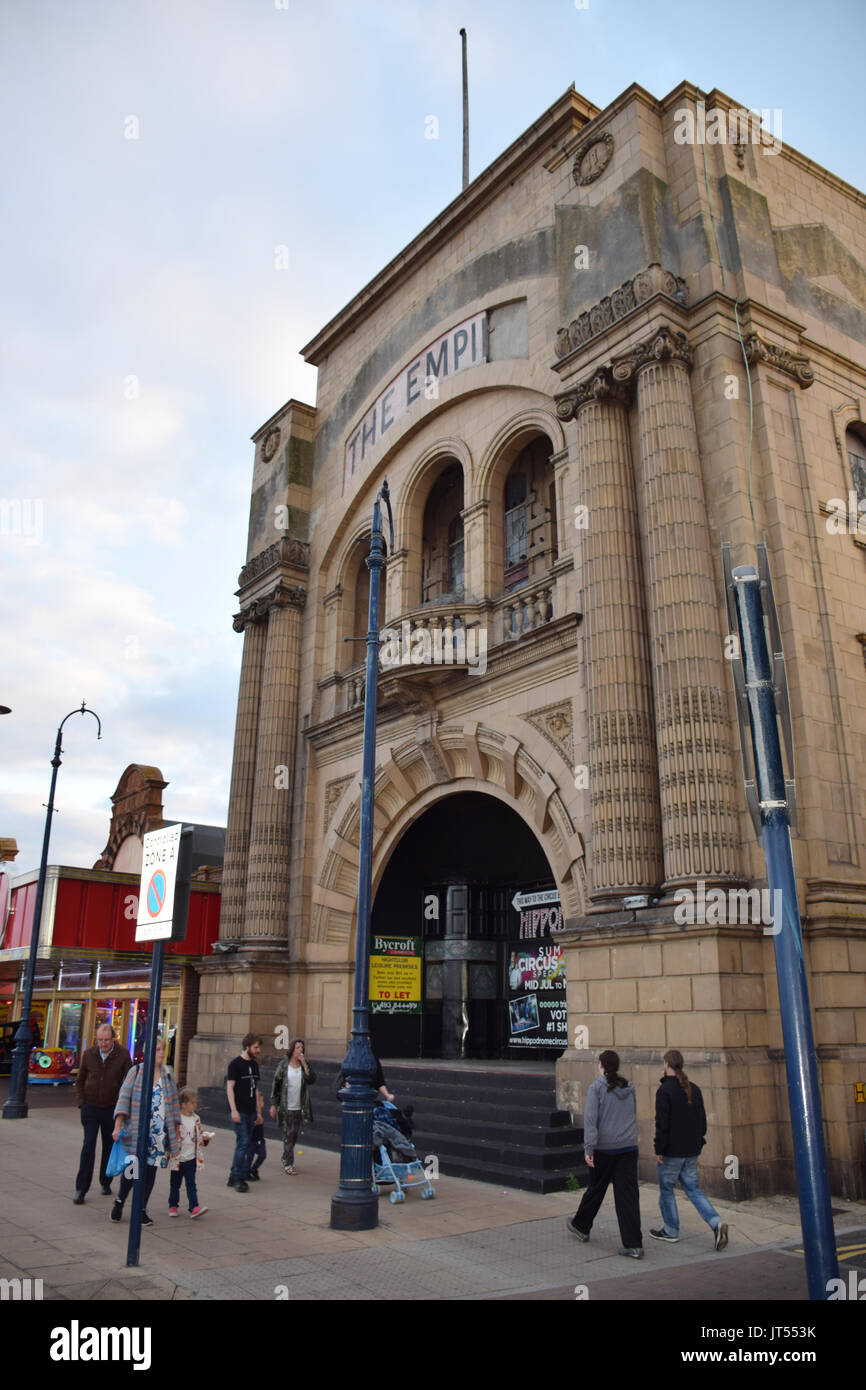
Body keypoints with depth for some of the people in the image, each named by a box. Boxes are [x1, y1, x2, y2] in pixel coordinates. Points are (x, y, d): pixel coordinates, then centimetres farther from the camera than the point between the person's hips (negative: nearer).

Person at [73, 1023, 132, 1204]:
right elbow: (80, 1080, 9)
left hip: (111, 1109, 0)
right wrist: (81, 1102, -1)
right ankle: (81, 1189, -2)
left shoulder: (123, 1055, -10)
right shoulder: (89, 1054, -3)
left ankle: (105, 1182, 28)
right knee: (88, 1146, -7)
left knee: (109, 1147, 10)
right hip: (90, 1108, 0)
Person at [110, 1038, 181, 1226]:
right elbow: (124, 1098, -5)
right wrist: (118, 1126, -14)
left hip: (159, 1133, 3)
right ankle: (119, 1202, 24)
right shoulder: (136, 1072, -1)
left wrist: (177, 1133, 13)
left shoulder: (167, 1076, 10)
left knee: (150, 1170, 4)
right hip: (136, 1132, -3)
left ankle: (142, 1210, 17)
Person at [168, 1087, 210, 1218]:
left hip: (191, 1158, 3)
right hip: (177, 1158, -3)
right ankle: (173, 1205, 27)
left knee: (191, 1183, 2)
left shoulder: (196, 1119, 5)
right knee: (175, 1183, 12)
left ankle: (194, 1207, -1)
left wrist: (205, 1139, -3)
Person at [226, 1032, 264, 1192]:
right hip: (239, 1111, -7)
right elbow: (230, 1088, -11)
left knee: (248, 1144, 7)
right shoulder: (235, 1064, -8)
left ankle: (234, 1178, 17)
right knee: (243, 1143, -11)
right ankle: (238, 1178, -1)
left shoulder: (254, 1064, 14)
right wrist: (234, 1110, -18)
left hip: (251, 1112, 7)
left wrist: (259, 1111, 16)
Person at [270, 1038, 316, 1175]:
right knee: (288, 1134, -2)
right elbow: (276, 1083, -3)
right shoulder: (284, 1065, -6)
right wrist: (273, 1104, -4)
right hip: (285, 1107, -4)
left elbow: (312, 1080, -10)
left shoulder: (305, 1064, 2)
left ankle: (285, 1157, 33)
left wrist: (304, 1065, -17)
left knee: (294, 1134, 14)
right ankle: (288, 1164, 4)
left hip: (299, 1107, 4)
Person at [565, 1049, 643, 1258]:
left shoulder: (597, 1087, -10)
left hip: (605, 1148, -4)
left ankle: (580, 1226, 33)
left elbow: (591, 1119, -16)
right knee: (628, 1193, 3)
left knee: (596, 1189, 13)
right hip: (629, 1147, 4)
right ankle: (634, 1244, -1)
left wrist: (589, 1148, -15)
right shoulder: (629, 1087, 7)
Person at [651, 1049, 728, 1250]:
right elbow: (702, 1118, 12)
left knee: (666, 1188, 10)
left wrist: (659, 1149, -10)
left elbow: (662, 1123, -17)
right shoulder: (694, 1089, 6)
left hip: (672, 1151, -6)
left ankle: (671, 1230, 19)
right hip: (692, 1150, 6)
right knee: (692, 1188, 12)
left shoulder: (664, 1091, -16)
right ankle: (716, 1222, -5)